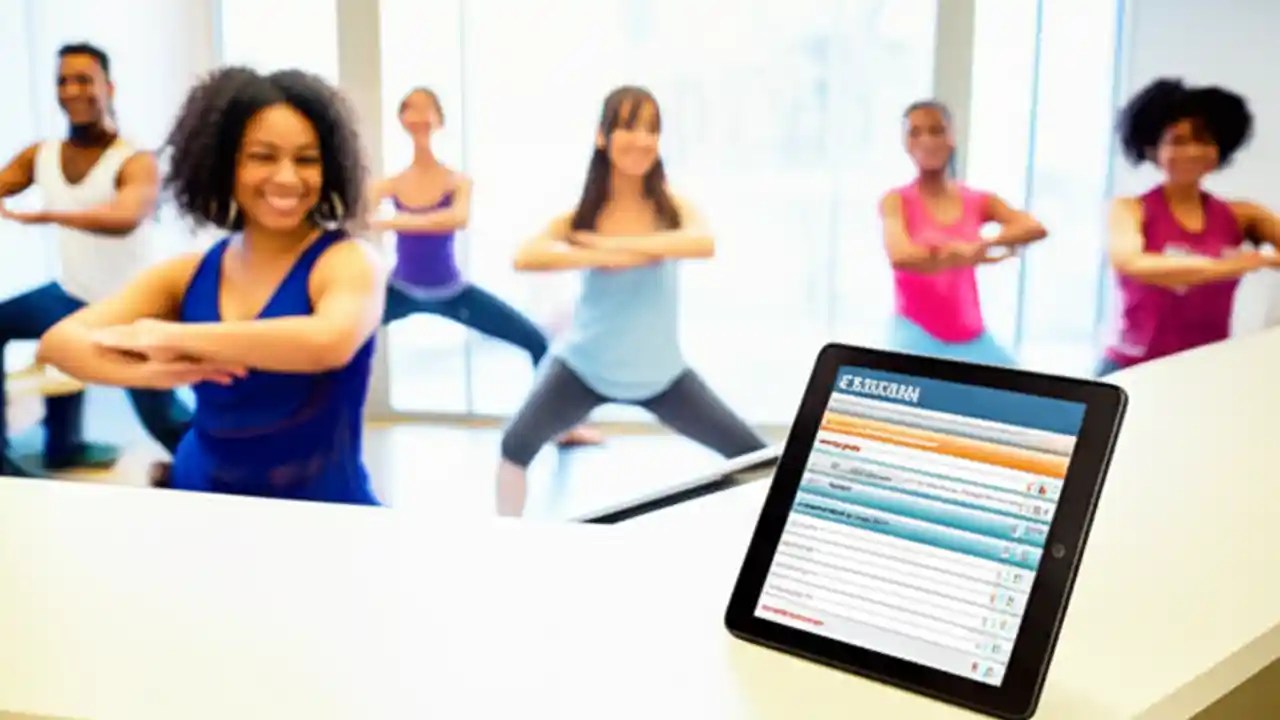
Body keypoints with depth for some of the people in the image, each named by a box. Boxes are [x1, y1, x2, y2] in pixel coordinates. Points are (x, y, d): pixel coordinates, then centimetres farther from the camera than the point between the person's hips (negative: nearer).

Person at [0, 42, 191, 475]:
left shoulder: (135, 163, -21)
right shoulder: (40, 156, -1)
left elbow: (126, 218, -40)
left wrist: (44, 216, -53)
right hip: (72, 297, 7)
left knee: (162, 419, -3)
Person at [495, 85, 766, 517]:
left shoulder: (671, 205, -8)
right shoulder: (582, 210, -9)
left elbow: (704, 243, -31)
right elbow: (524, 257, -26)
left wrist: (617, 244, -34)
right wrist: (600, 257, -34)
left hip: (660, 373, 1)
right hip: (585, 366, -1)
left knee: (753, 455, 0)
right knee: (517, 443, -19)